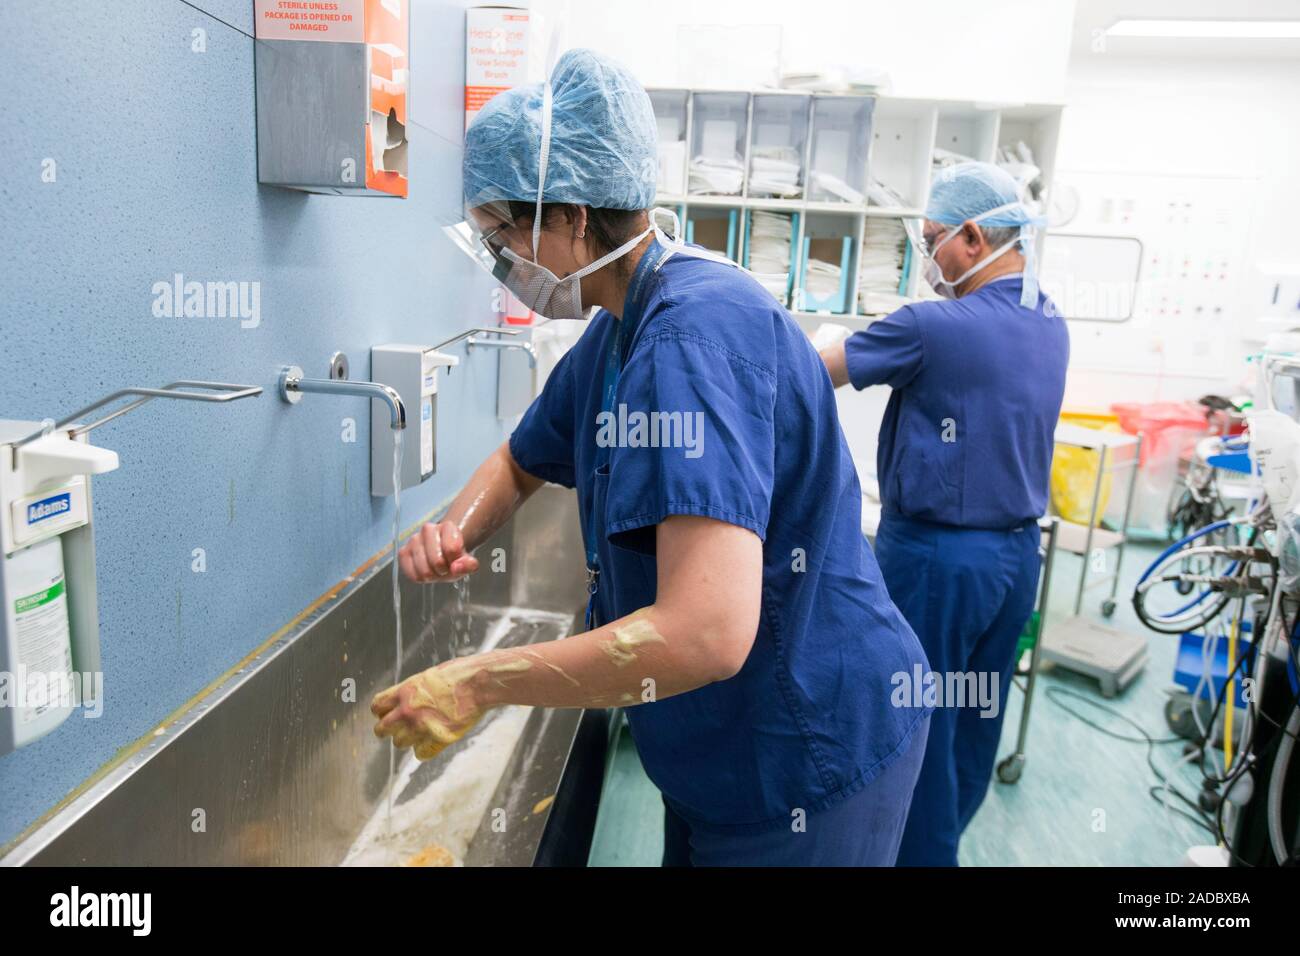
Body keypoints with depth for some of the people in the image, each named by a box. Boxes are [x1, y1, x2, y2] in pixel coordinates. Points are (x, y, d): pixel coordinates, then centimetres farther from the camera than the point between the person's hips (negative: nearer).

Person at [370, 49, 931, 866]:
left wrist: (476, 684, -26)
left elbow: (707, 633, -37)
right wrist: (457, 531, -6)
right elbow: (521, 463, 16)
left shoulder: (697, 333, -29)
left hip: (809, 763, -8)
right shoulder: (616, 332, 2)